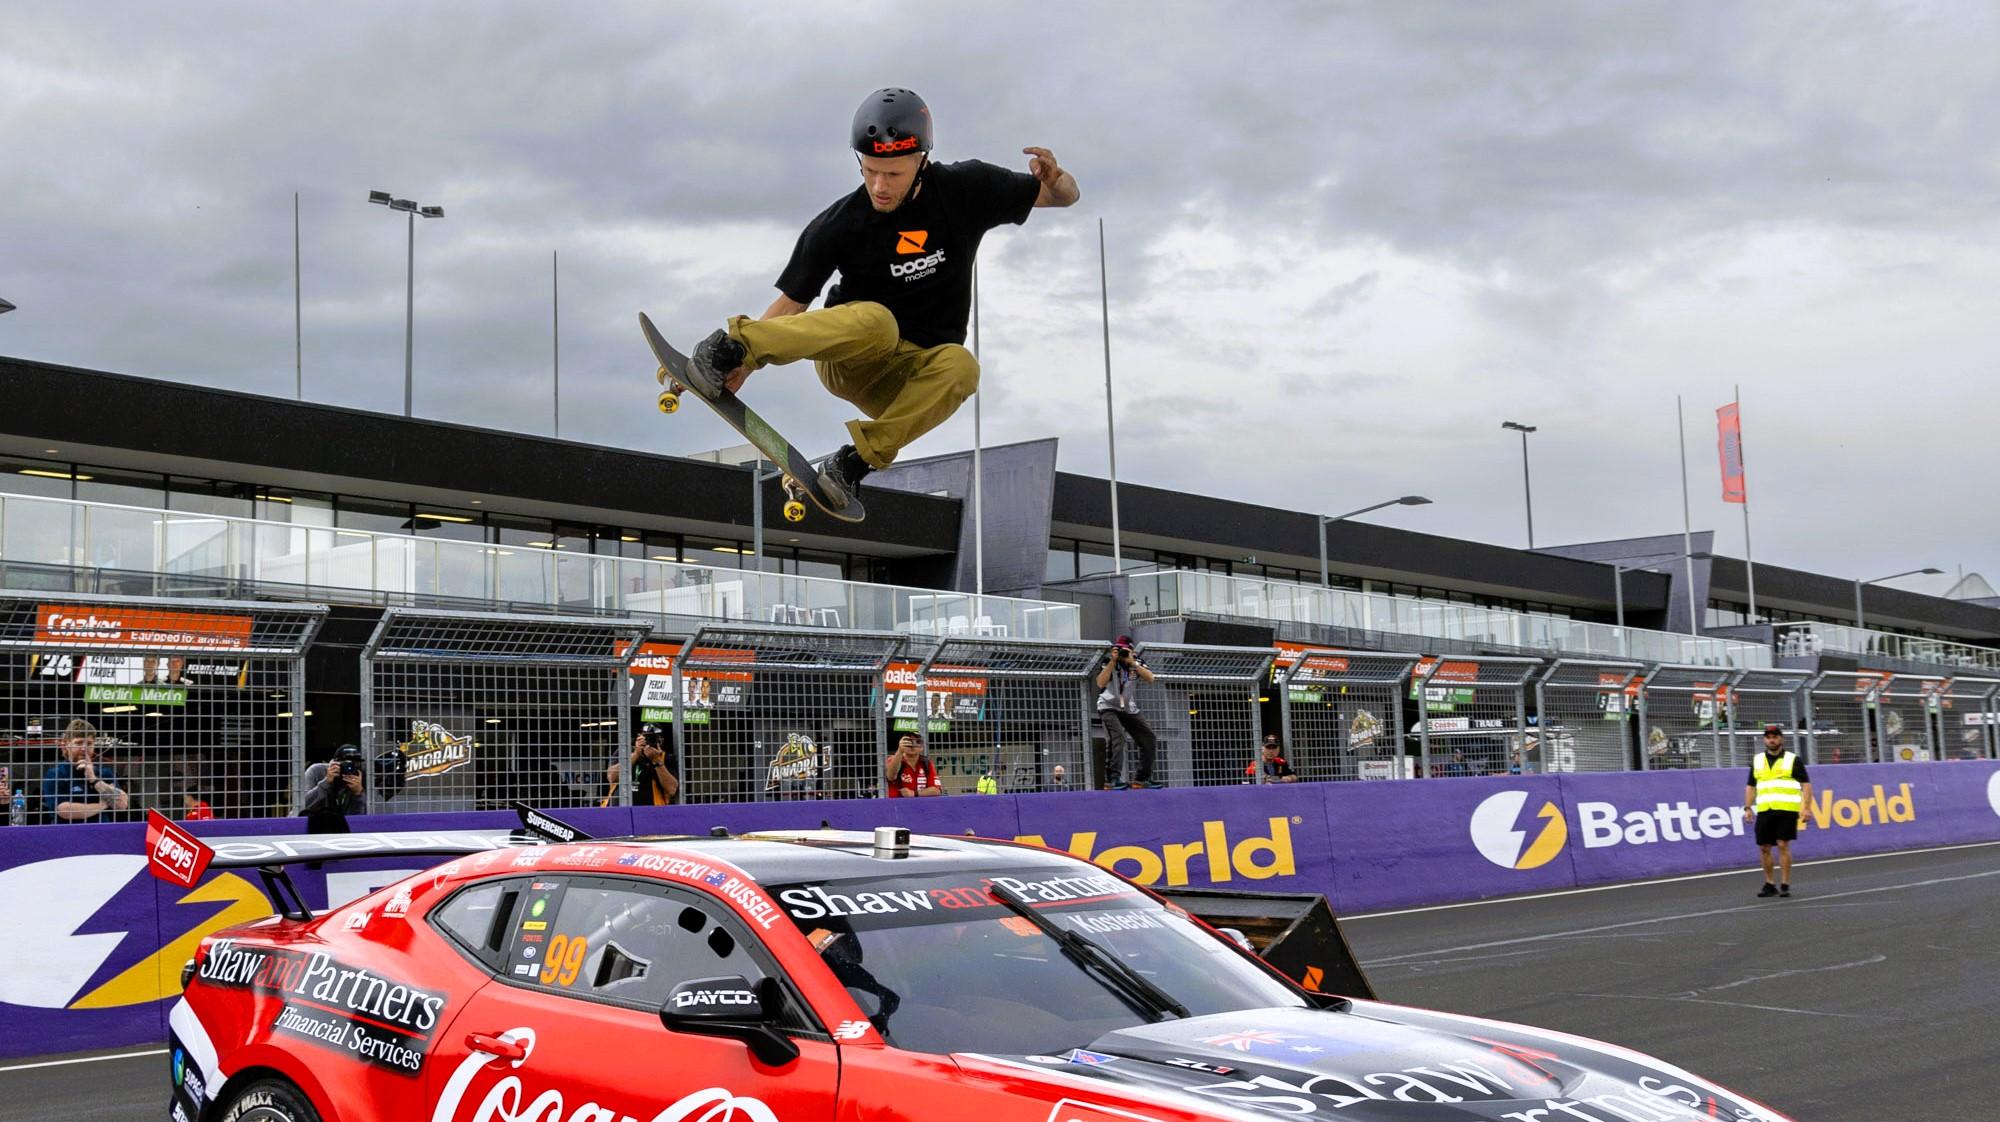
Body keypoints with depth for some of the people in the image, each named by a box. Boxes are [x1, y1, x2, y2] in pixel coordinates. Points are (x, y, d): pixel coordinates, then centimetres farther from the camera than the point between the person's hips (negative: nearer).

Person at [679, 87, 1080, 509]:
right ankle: (731, 346, -29)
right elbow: (791, 302, -3)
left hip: (913, 379, 2)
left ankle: (859, 458, -34)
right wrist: (744, 363, -15)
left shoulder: (964, 190, -5)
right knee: (874, 321, -39)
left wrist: (1054, 179, -21)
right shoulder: (837, 225, -10)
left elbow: (1063, 196, 3)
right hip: (846, 361, -2)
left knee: (960, 366, -35)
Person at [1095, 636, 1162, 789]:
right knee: (1117, 736, -30)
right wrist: (1113, 661, -26)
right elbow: (1101, 683, -25)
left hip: (1129, 709, 5)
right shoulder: (1109, 663, -9)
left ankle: (1142, 779, 11)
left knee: (1150, 740, 0)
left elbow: (1150, 678, -18)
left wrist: (1132, 662, -26)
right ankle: (1113, 779, -33)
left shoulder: (1136, 663, -1)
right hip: (1109, 707, -5)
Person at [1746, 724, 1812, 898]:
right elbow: (1751, 786, 18)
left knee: (1783, 845, -9)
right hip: (1764, 810, 4)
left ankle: (1785, 885, -2)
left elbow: (1806, 784, 1)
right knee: (1764, 847, 3)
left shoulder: (1793, 760, 4)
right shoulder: (1757, 761, 15)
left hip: (1787, 810, -4)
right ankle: (1769, 884, 16)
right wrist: (1748, 807, 7)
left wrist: (1807, 808, -8)